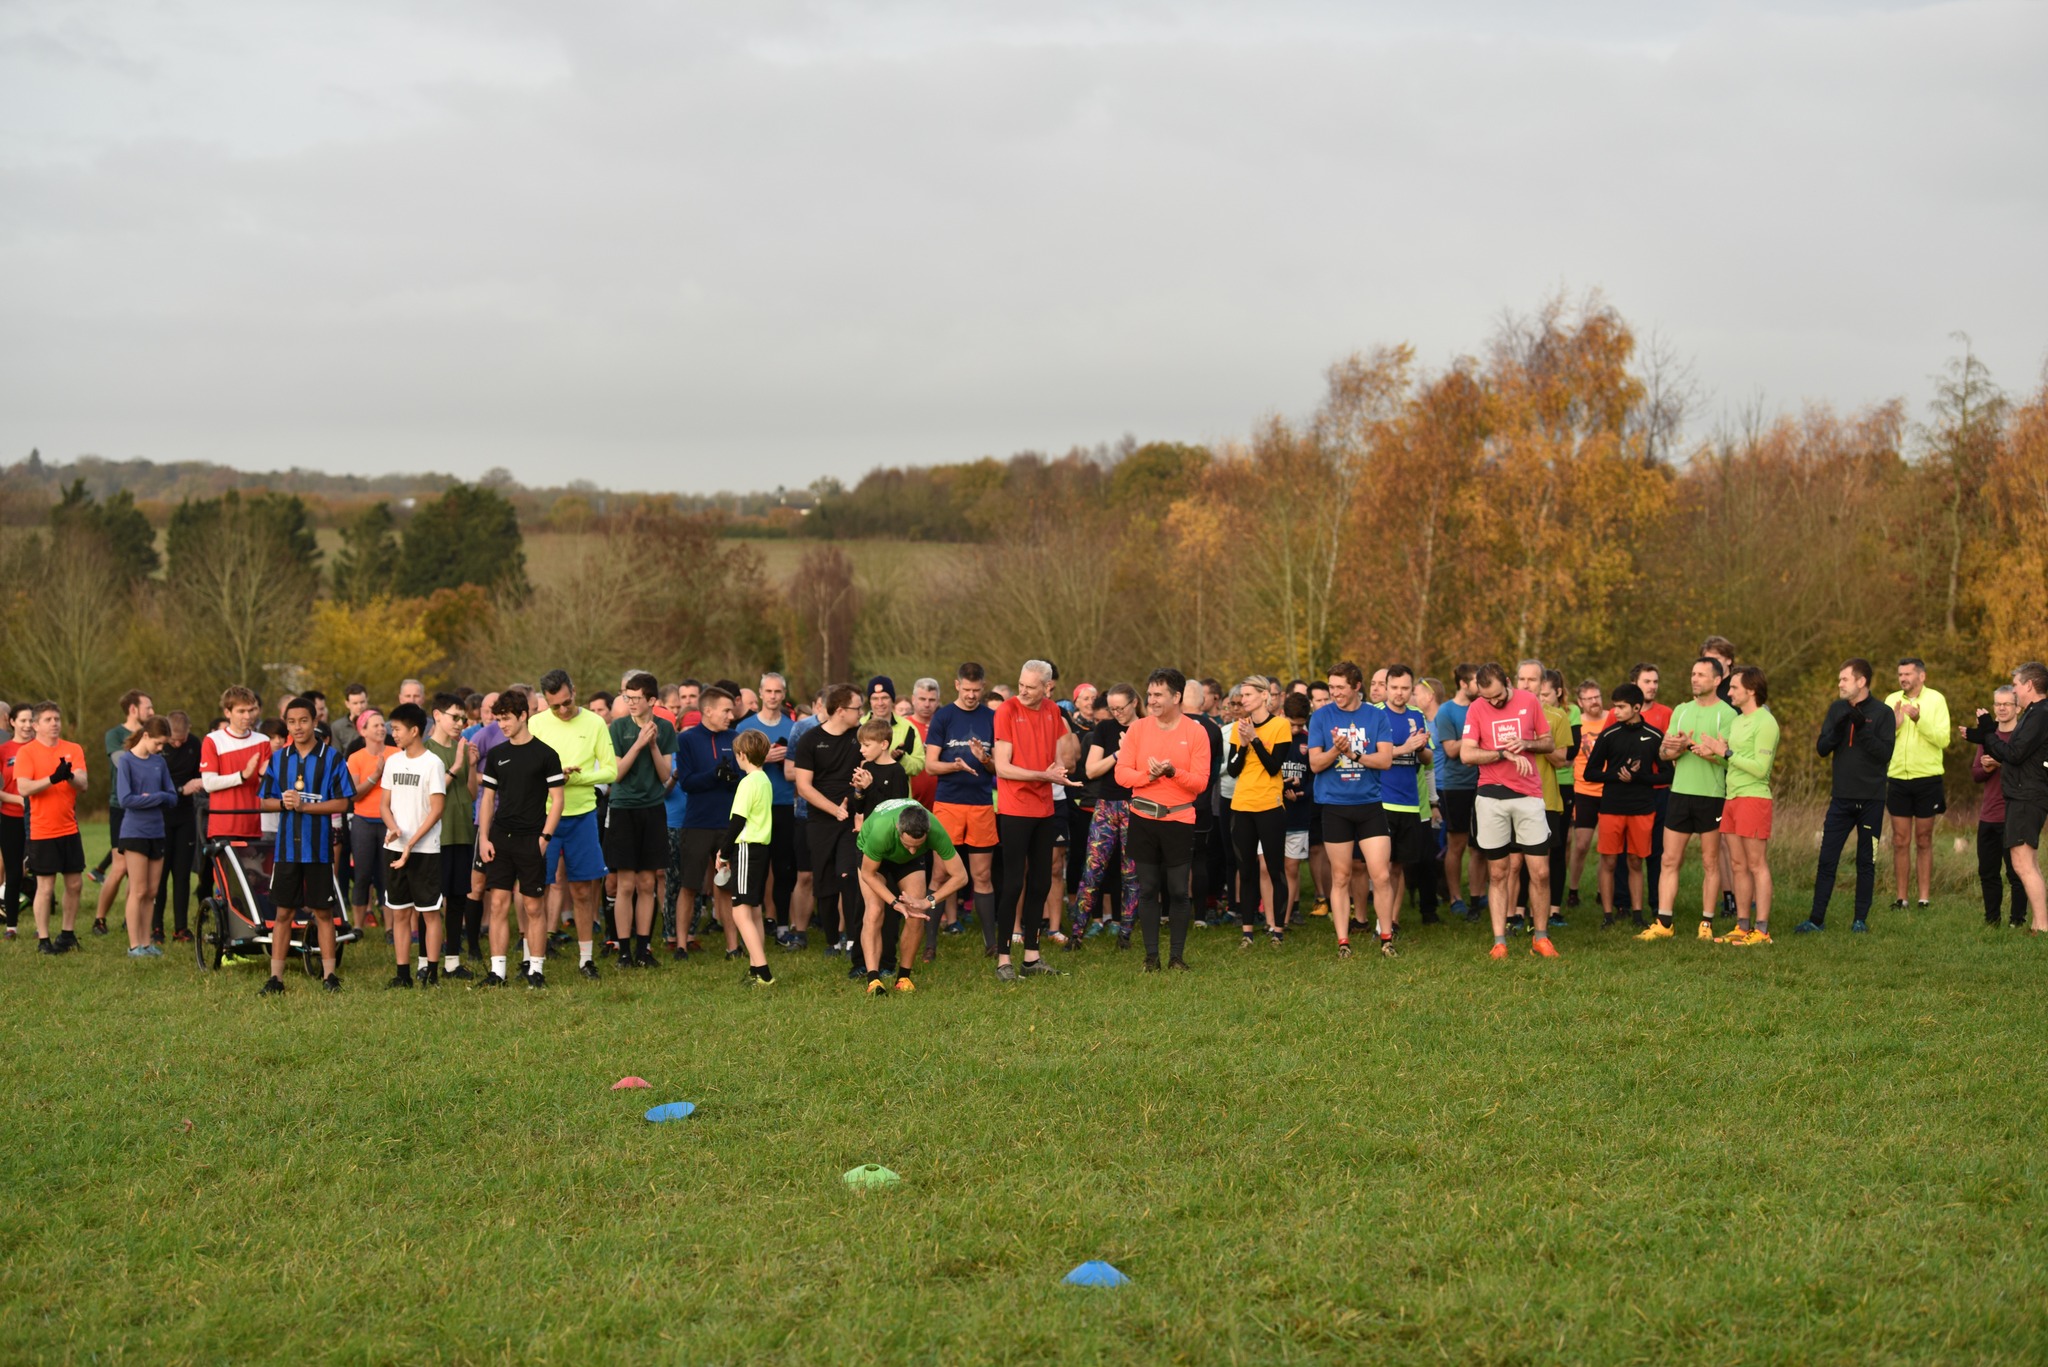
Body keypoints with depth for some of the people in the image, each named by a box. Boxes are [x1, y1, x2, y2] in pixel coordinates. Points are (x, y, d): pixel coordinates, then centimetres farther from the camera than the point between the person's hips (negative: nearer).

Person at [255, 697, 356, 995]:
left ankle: (329, 975, 12)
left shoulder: (332, 757, -3)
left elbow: (343, 803, -7)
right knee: (283, 913, 5)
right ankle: (275, 977, 10)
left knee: (323, 913, 4)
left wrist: (304, 806, -16)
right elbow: (264, 802, 11)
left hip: (319, 847, -3)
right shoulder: (278, 758, 8)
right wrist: (283, 803, -11)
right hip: (286, 846, 3)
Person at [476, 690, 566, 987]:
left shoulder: (544, 754, -3)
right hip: (499, 839, 4)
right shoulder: (496, 755, 10)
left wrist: (545, 837, -10)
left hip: (531, 840, -4)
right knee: (498, 904, 1)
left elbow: (557, 798, -3)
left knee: (533, 907, 1)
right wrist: (483, 837, 3)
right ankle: (497, 971, 4)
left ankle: (536, 970, 8)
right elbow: (488, 798, 13)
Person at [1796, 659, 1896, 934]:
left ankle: (1861, 919, 14)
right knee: (1827, 860, 1)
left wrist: (1862, 729, -21)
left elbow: (1885, 753, -13)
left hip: (1871, 800, -3)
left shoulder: (1882, 713, -4)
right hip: (1841, 798, 3)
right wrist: (1837, 729, -15)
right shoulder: (1837, 709, 8)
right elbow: (1821, 749, 3)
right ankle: (1817, 919, 5)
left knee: (1866, 862, 6)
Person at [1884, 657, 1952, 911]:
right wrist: (1893, 724, -15)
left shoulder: (1936, 700, -3)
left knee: (1923, 842, 5)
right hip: (1898, 778, 3)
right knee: (1900, 842, 5)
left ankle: (1925, 898, 10)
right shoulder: (1892, 701, 7)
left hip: (1927, 779, -3)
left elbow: (1943, 739, -12)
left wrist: (1919, 720, -24)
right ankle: (1901, 898, 10)